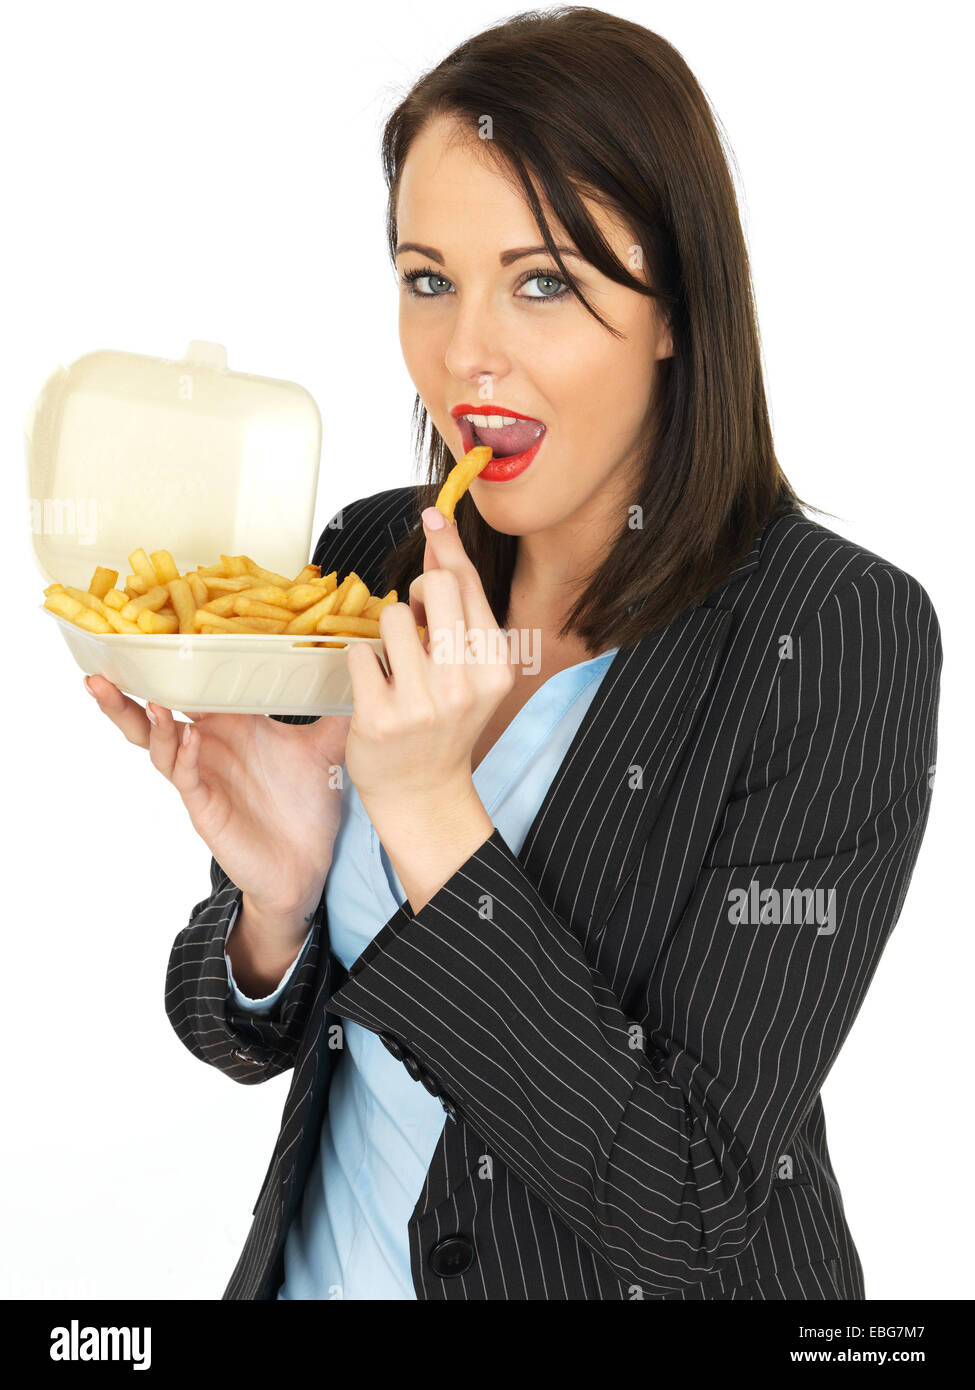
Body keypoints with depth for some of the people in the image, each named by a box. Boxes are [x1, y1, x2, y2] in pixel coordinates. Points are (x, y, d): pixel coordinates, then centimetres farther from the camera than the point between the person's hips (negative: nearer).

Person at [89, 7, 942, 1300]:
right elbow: (253, 1033, -1)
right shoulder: (370, 560, -9)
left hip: (643, 1271, -4)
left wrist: (428, 808, -30)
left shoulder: (836, 636, -23)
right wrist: (276, 901, -23)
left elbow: (691, 1202, -25)